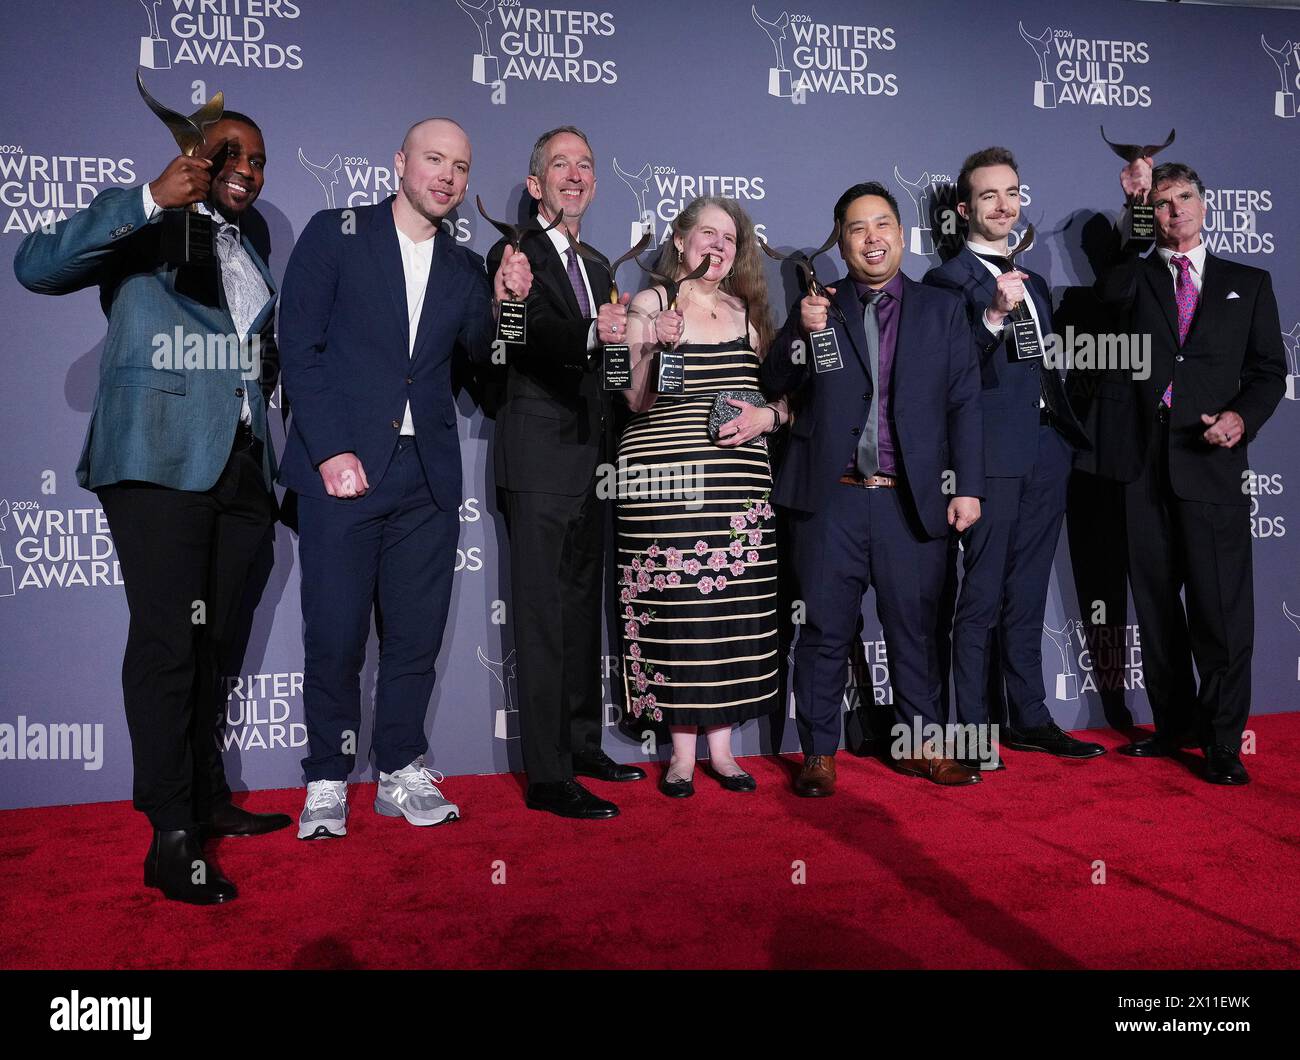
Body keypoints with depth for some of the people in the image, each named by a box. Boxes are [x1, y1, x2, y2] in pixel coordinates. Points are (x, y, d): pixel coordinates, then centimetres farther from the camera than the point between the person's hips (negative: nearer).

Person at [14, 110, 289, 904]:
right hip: (161, 462, -6)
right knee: (168, 640, -7)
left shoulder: (252, 258, 22)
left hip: (239, 467, 6)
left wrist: (276, 470, 16)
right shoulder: (147, 231, 3)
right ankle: (173, 836, -2)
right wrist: (150, 199, -20)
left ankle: (207, 798, 22)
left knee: (213, 639, 11)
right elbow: (38, 266, -12)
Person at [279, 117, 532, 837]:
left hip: (427, 475, 4)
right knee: (335, 636, 0)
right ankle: (327, 780, 17)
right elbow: (299, 345, -3)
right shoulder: (336, 234, 4)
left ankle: (402, 774, 21)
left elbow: (476, 354, 6)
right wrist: (331, 451, -12)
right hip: (345, 467, -3)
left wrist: (500, 301, -12)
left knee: (416, 634, 6)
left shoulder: (464, 267, 17)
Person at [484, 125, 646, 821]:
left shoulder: (598, 271, 19)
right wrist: (593, 332, -41)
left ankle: (583, 747, 27)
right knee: (543, 617, -6)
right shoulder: (514, 255, -5)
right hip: (540, 464, -8)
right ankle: (547, 777, 0)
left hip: (589, 464, 8)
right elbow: (532, 331, -25)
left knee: (582, 610, 15)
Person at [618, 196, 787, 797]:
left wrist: (768, 416, -4)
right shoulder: (649, 306, 6)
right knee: (675, 607, -3)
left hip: (739, 481, 3)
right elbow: (634, 401, -1)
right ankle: (682, 750, 9)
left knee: (733, 607, 1)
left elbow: (785, 396, 16)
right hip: (665, 478, -3)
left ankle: (721, 745, 13)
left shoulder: (747, 312, 16)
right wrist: (655, 348, -16)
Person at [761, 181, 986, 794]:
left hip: (913, 501, 1)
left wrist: (967, 486, -1)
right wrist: (803, 331, -13)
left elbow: (964, 403, 7)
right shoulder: (817, 308, 10)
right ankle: (819, 754, 16)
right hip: (831, 498, 0)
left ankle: (919, 744, 25)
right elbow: (775, 384, 4)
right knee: (824, 631, 4)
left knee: (913, 629, 10)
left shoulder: (942, 311, 11)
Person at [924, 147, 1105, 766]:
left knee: (1027, 596, 12)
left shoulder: (1034, 283, 21)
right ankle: (972, 728, 5)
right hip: (994, 455, -7)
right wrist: (994, 315, -25)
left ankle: (1030, 718, 21)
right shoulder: (947, 280, -3)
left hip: (1046, 454, 7)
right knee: (981, 597, -3)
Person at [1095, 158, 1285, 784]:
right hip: (1144, 459, 1)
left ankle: (1222, 742, 7)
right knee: (1155, 603, 8)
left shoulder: (1248, 283, 15)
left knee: (1222, 608, -4)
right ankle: (1174, 726, 21)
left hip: (1212, 460, -1)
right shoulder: (1135, 277, 14)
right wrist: (1134, 204, -7)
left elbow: (1269, 370, 11)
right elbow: (1109, 290, -10)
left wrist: (1242, 416, -9)